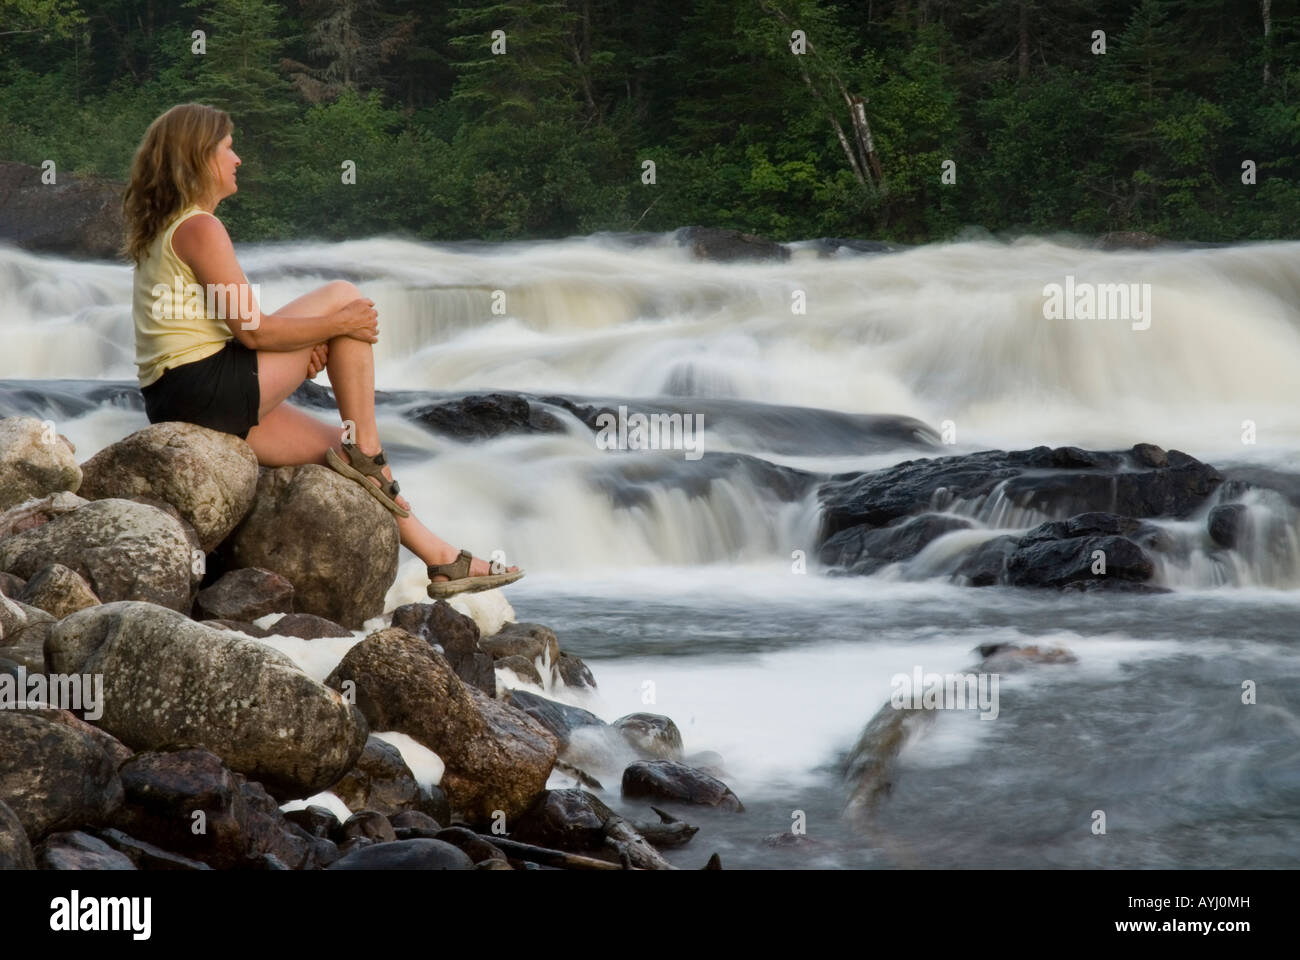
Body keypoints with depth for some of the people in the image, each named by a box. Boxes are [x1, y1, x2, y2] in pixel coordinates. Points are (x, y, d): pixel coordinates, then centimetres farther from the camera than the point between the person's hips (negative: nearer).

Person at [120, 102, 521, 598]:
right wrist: (339, 325, -6)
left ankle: (440, 558, 18)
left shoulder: (161, 230, 19)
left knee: (345, 450, 14)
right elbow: (251, 330, -16)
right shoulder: (199, 227, -12)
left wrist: (299, 348, 5)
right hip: (208, 390, -10)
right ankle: (365, 452, -3)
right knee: (344, 297, -5)